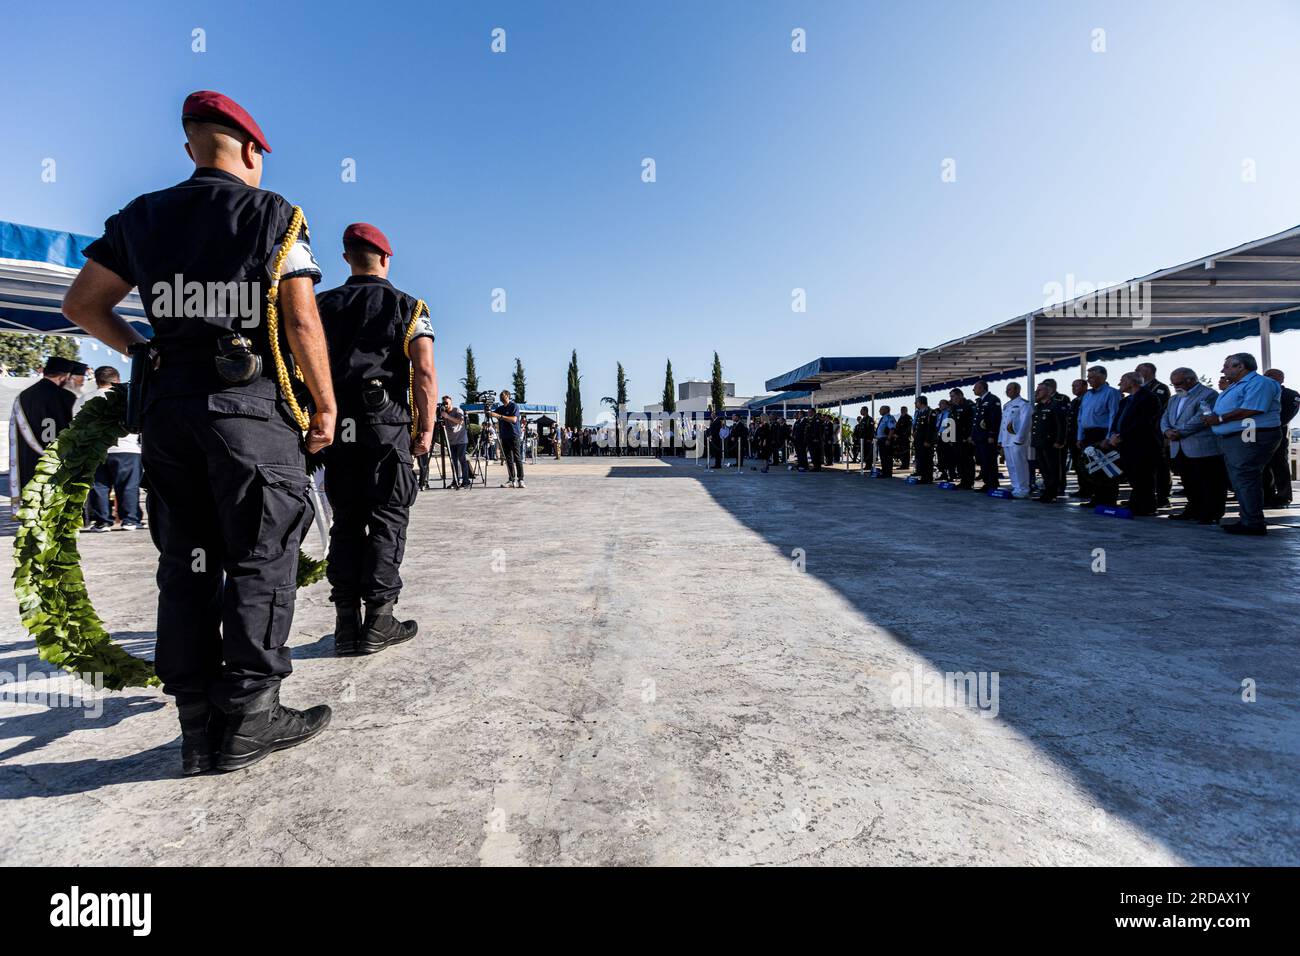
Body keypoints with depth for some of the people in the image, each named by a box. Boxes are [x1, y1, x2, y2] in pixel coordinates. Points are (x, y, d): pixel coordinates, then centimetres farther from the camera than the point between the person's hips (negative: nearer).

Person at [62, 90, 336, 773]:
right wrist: (325, 406, -4)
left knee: (185, 562, 9)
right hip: (254, 408, -5)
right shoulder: (274, 215, 0)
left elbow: (81, 303, 16)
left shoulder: (141, 217, 15)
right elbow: (302, 321, -9)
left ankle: (199, 725, 15)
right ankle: (249, 717, 4)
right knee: (261, 559, 1)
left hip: (169, 408, 5)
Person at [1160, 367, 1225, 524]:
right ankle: (1194, 510, 24)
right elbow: (1165, 417, 15)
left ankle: (1212, 514, 4)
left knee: (1209, 485, -1)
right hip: (1180, 450, 8)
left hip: (1202, 450, -8)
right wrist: (1167, 431, -6)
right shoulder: (1174, 399, 20)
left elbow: (1201, 418, -16)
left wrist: (1179, 432, -14)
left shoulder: (1208, 394, -6)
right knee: (1189, 485, 14)